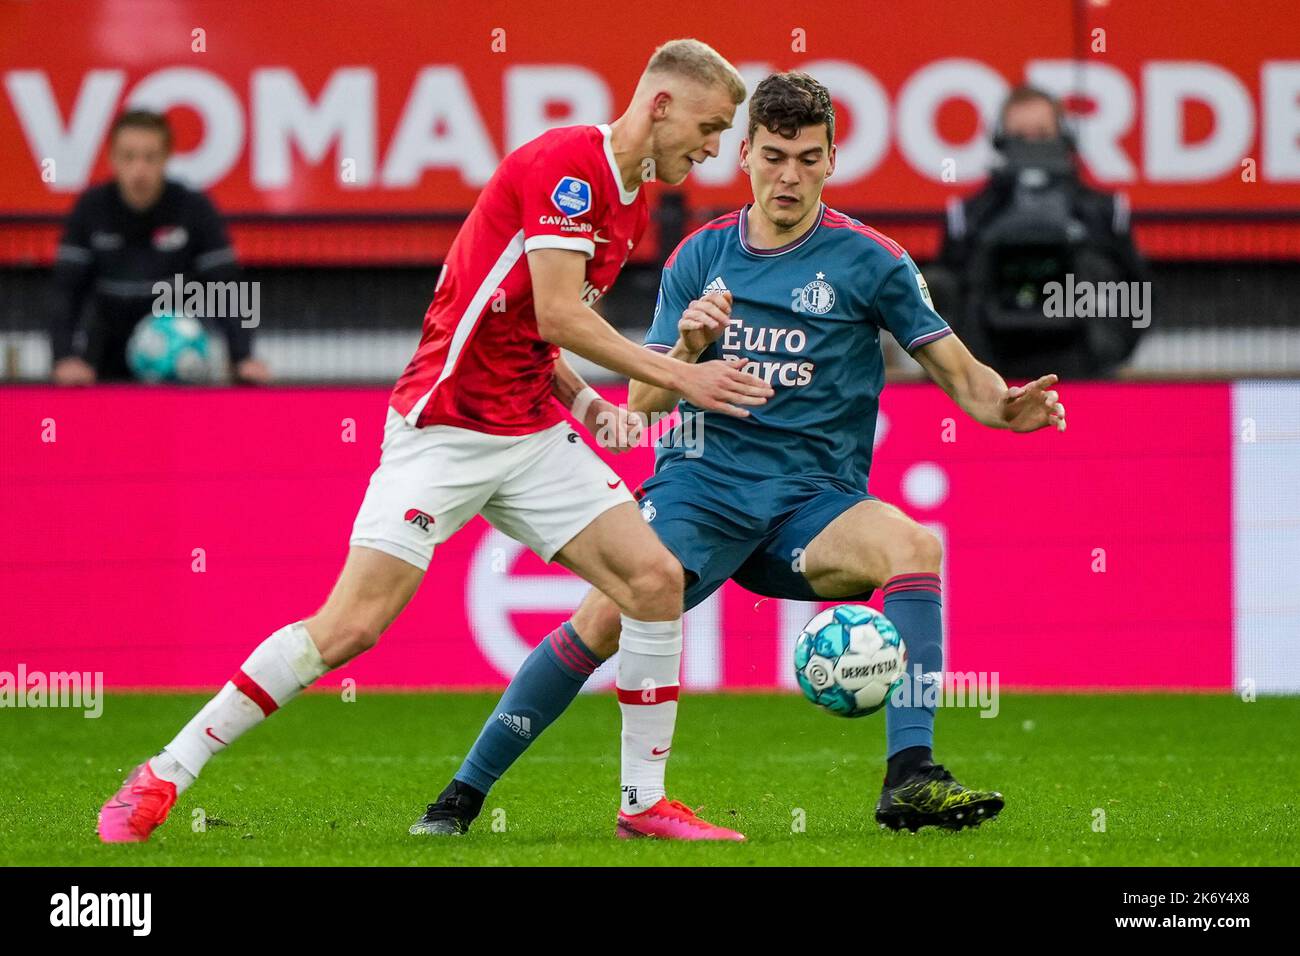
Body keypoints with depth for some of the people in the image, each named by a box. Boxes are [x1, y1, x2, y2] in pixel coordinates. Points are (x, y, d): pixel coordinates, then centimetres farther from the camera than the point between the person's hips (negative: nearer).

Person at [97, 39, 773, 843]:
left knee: (656, 578, -5)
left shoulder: (631, 205, 13)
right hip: (444, 429, -8)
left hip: (530, 434, 9)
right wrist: (679, 377, -15)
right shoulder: (565, 164, -15)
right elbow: (558, 316, -21)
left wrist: (584, 398, 5)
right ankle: (165, 776, -3)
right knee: (351, 624, -14)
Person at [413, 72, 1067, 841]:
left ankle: (910, 778, -31)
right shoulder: (700, 258, 8)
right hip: (702, 486, 1)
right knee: (609, 611, -22)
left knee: (914, 546, -32)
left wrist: (1005, 406, -22)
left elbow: (960, 374, 1)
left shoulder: (867, 259, 1)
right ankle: (462, 795, -8)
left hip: (812, 501, -1)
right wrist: (687, 350, -14)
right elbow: (644, 400, 8)